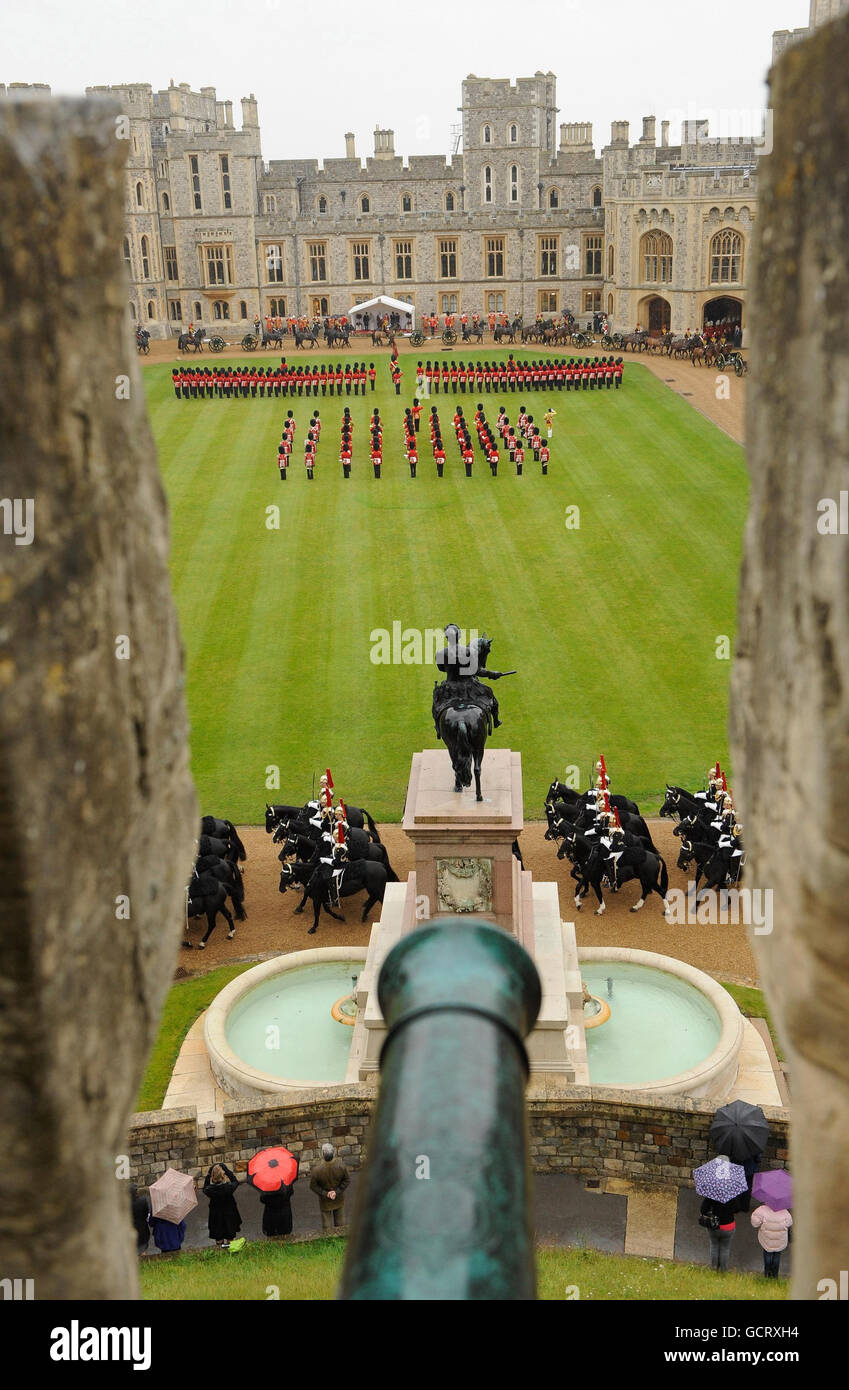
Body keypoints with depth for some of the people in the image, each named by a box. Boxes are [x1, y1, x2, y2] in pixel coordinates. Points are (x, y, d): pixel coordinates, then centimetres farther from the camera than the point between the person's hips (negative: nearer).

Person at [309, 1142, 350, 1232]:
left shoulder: (317, 1170, -32)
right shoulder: (341, 1165, -27)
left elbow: (313, 1186, -18)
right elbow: (347, 1179, -12)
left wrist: (325, 1193, -12)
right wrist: (337, 1191, -9)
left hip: (325, 1201, -1)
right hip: (339, 1200, 1)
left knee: (326, 1225, 22)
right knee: (340, 1222, 25)